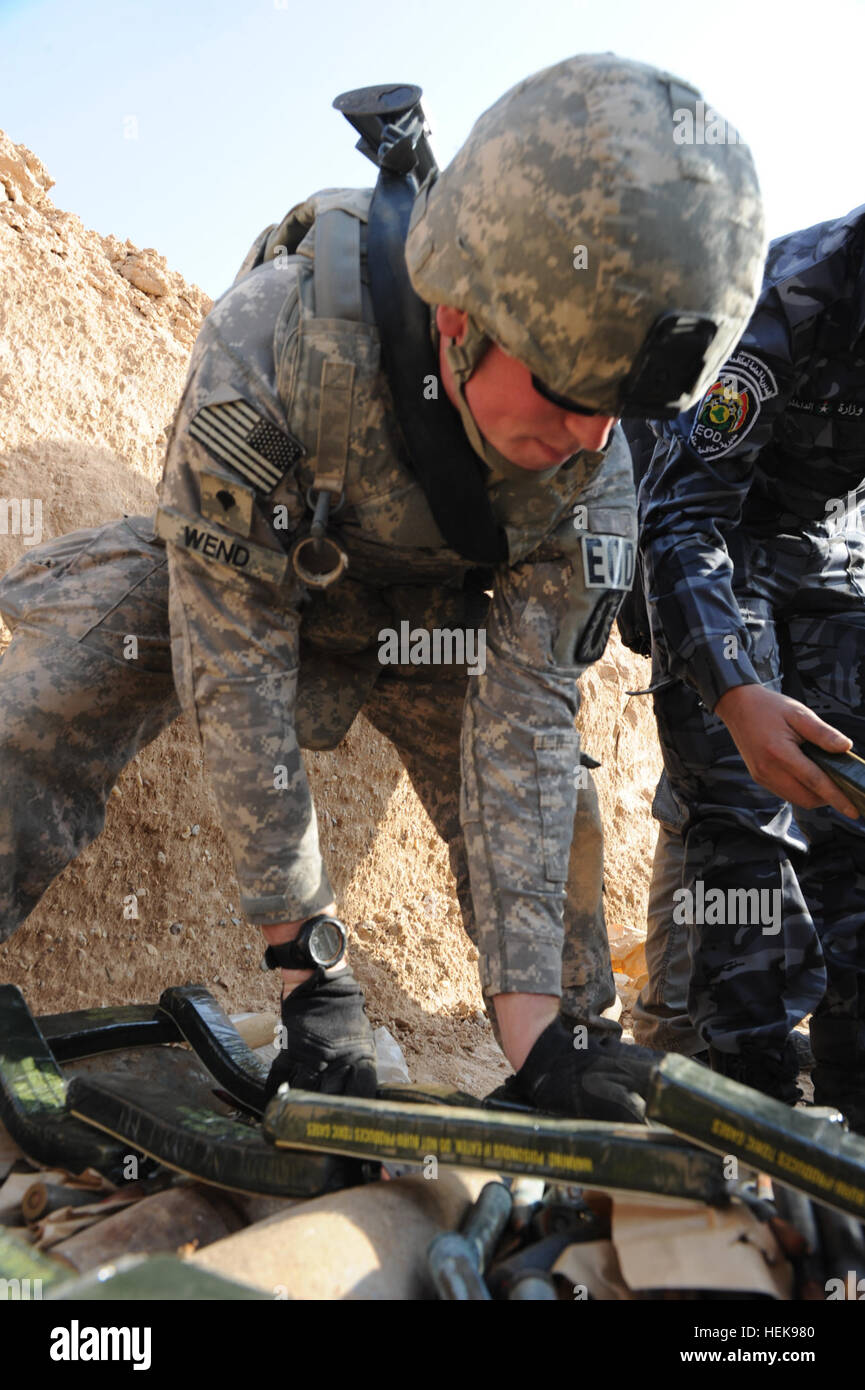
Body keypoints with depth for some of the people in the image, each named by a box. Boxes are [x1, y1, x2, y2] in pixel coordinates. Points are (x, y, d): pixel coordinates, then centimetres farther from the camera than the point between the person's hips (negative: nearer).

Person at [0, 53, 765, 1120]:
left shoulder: (591, 468, -28)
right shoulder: (266, 349, -39)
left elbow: (523, 723, -26)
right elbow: (239, 677, -33)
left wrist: (536, 1029, -31)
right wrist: (300, 952, -30)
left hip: (431, 618, 3)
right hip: (242, 584, -2)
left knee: (547, 801, -8)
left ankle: (556, 1061, 14)